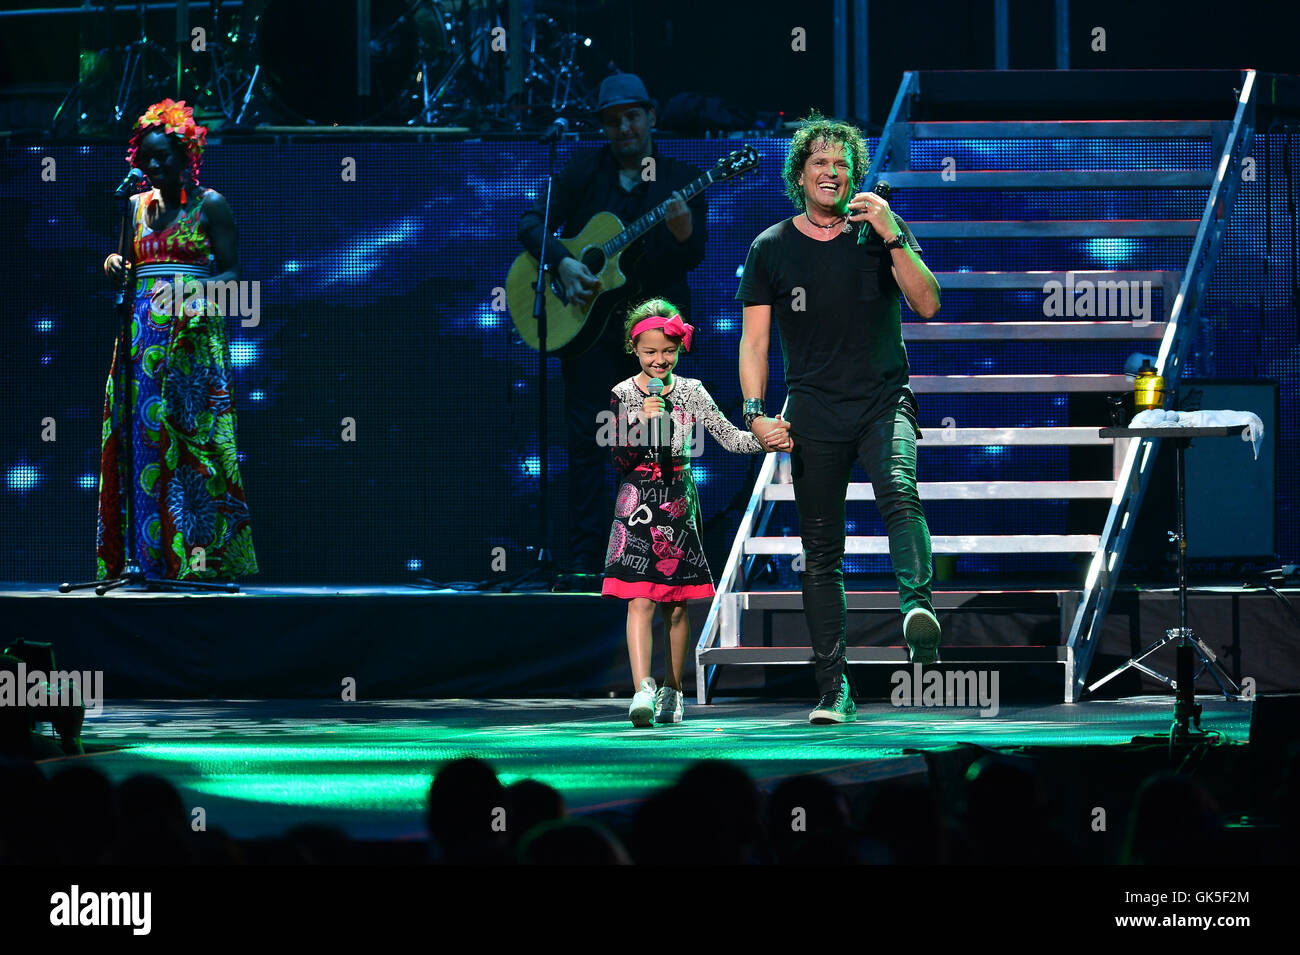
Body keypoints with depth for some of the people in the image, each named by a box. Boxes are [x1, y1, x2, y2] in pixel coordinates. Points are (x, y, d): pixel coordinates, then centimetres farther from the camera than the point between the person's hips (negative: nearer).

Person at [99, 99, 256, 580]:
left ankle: (201, 553, -12)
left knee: (193, 437, -10)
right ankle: (149, 557, -4)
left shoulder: (209, 205, 2)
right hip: (144, 337, 5)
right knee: (144, 438, -3)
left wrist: (198, 292, -19)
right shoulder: (137, 206, 16)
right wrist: (116, 267, -2)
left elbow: (231, 273, -1)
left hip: (193, 335, -5)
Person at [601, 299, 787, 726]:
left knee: (677, 605, 6)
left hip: (679, 506, 2)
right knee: (640, 602, -13)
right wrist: (642, 424, -20)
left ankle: (672, 691, 17)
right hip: (637, 507, -2)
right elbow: (620, 459, -4)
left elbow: (728, 436, 1)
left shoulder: (690, 392, 4)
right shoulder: (623, 395, 0)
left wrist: (763, 441, -18)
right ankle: (643, 690, -23)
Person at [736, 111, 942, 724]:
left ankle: (917, 606, -50)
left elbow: (927, 304, -5)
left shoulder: (880, 231, 5)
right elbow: (754, 339, 8)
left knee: (900, 491, -32)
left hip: (883, 399, -1)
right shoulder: (772, 249, 7)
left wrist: (891, 238, -16)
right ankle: (833, 689, 5)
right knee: (821, 554, 1)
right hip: (814, 413, 1)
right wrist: (756, 412, -6)